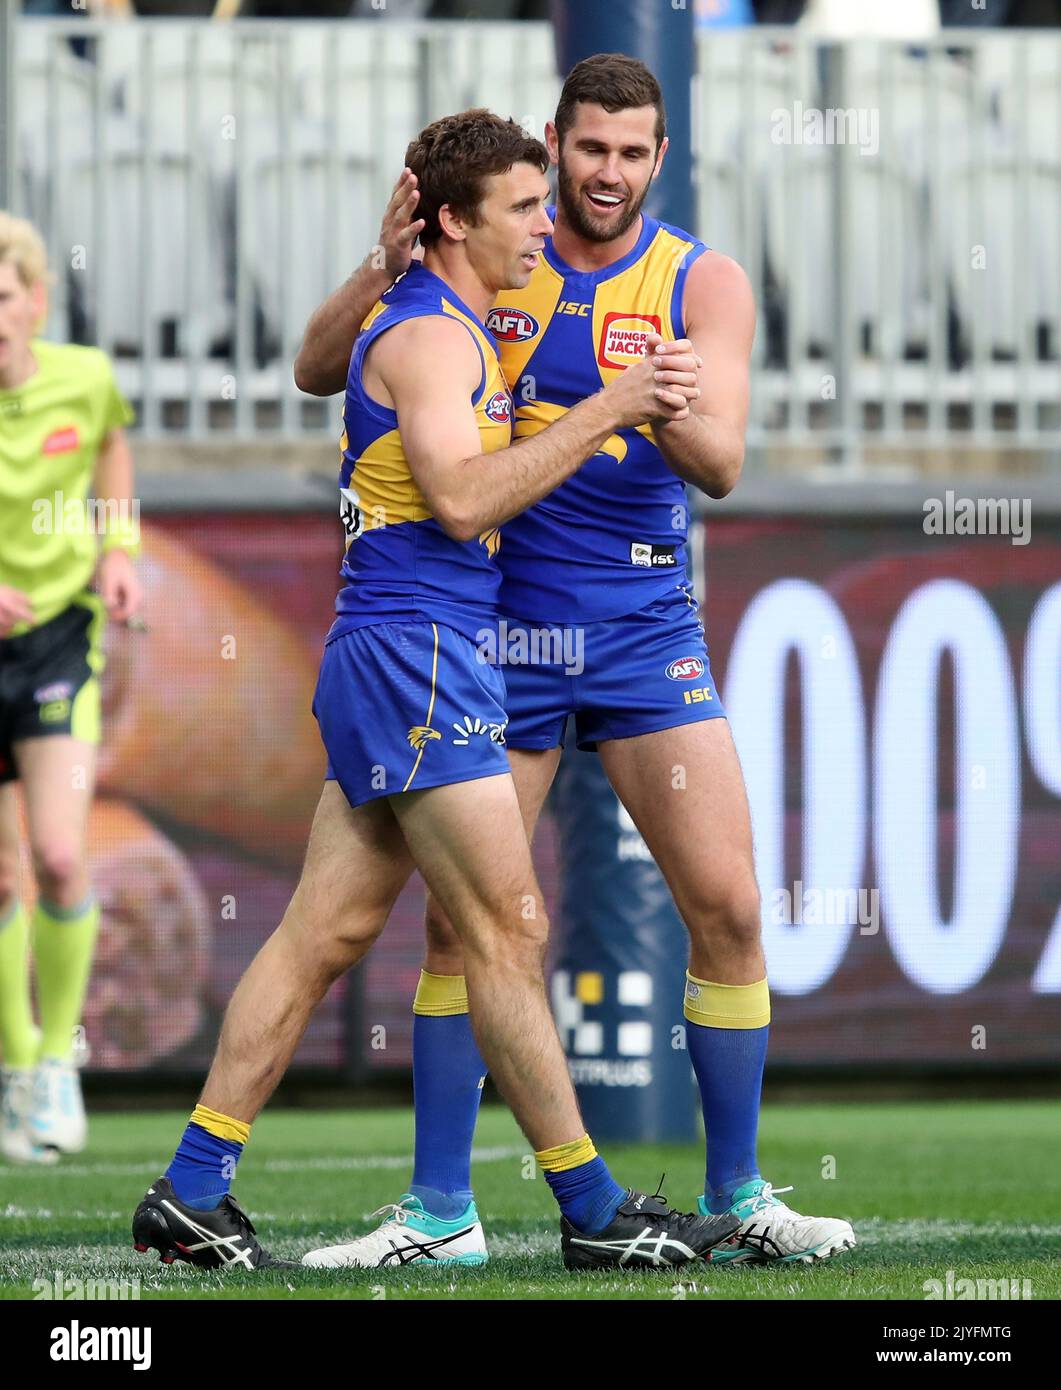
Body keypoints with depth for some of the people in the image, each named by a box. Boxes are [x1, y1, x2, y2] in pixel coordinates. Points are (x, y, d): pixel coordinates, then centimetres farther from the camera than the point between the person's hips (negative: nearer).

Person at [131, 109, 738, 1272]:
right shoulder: (429, 336, -12)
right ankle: (594, 1212, -3)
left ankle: (191, 1193, 7)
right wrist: (604, 412, -21)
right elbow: (459, 500, -22)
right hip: (415, 652, -10)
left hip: (379, 656, 10)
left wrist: (626, 412, 17)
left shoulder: (449, 330, 20)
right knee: (507, 930, -7)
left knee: (324, 933, 8)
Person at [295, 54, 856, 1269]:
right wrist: (386, 270, -18)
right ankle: (438, 1206, 8)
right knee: (460, 919, -2)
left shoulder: (703, 285, 0)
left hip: (646, 631, 0)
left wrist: (655, 405, -33)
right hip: (500, 624, 0)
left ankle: (737, 1196, 7)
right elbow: (318, 372, 0)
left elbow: (721, 464, -11)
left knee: (727, 908, -5)